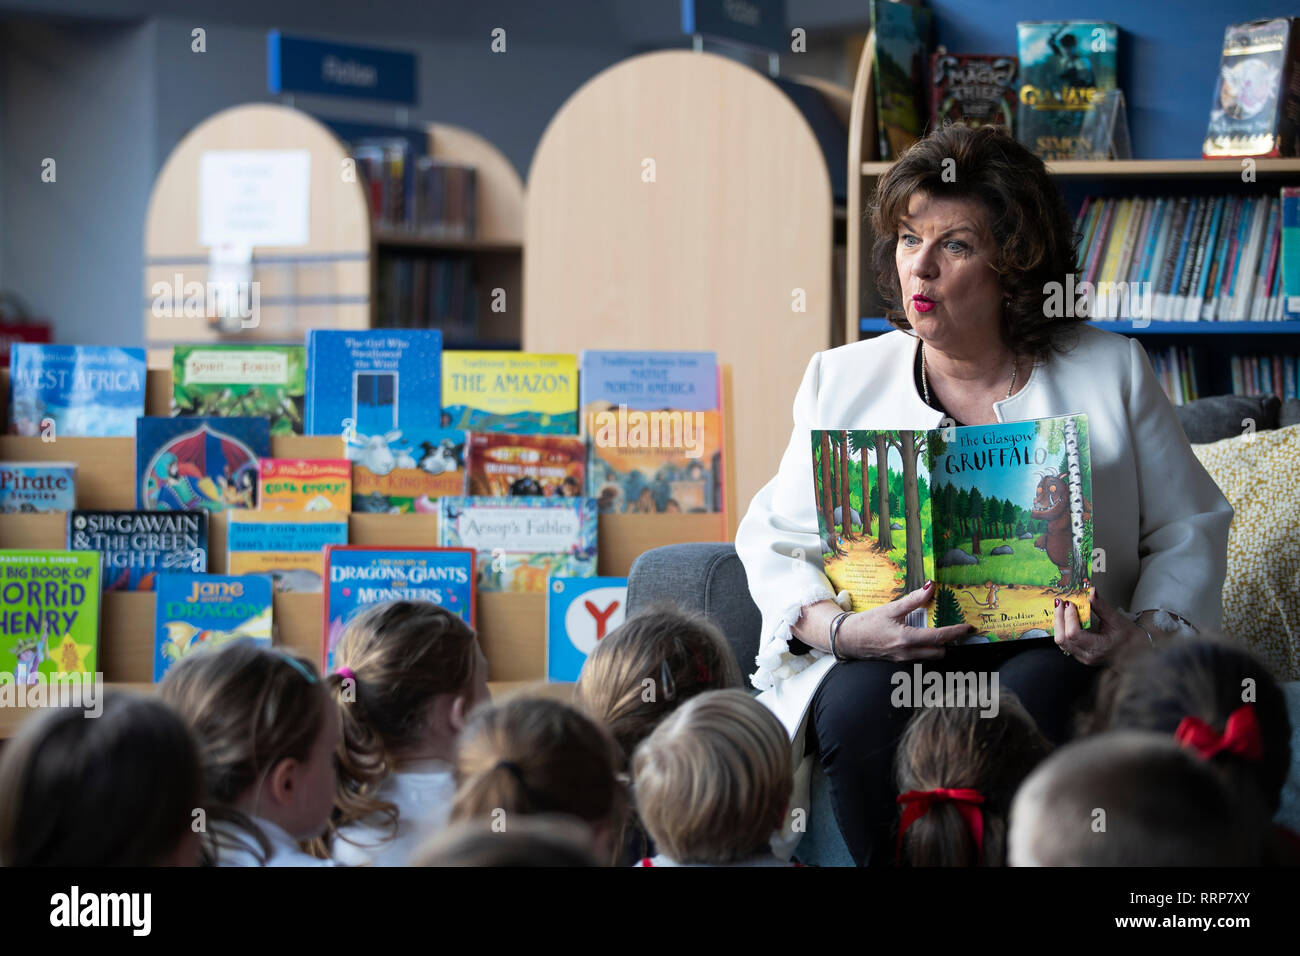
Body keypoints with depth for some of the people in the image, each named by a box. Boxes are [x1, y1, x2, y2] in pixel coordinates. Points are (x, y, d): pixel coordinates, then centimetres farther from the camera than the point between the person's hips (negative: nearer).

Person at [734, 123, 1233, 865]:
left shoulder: (1112, 372, 10)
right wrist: (838, 629, -9)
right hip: (884, 658, 1)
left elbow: (1189, 531, 11)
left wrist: (1151, 633, -9)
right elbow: (776, 538, 12)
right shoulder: (843, 380, 15)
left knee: (1028, 707, -36)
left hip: (1053, 654, -1)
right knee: (859, 713, -33)